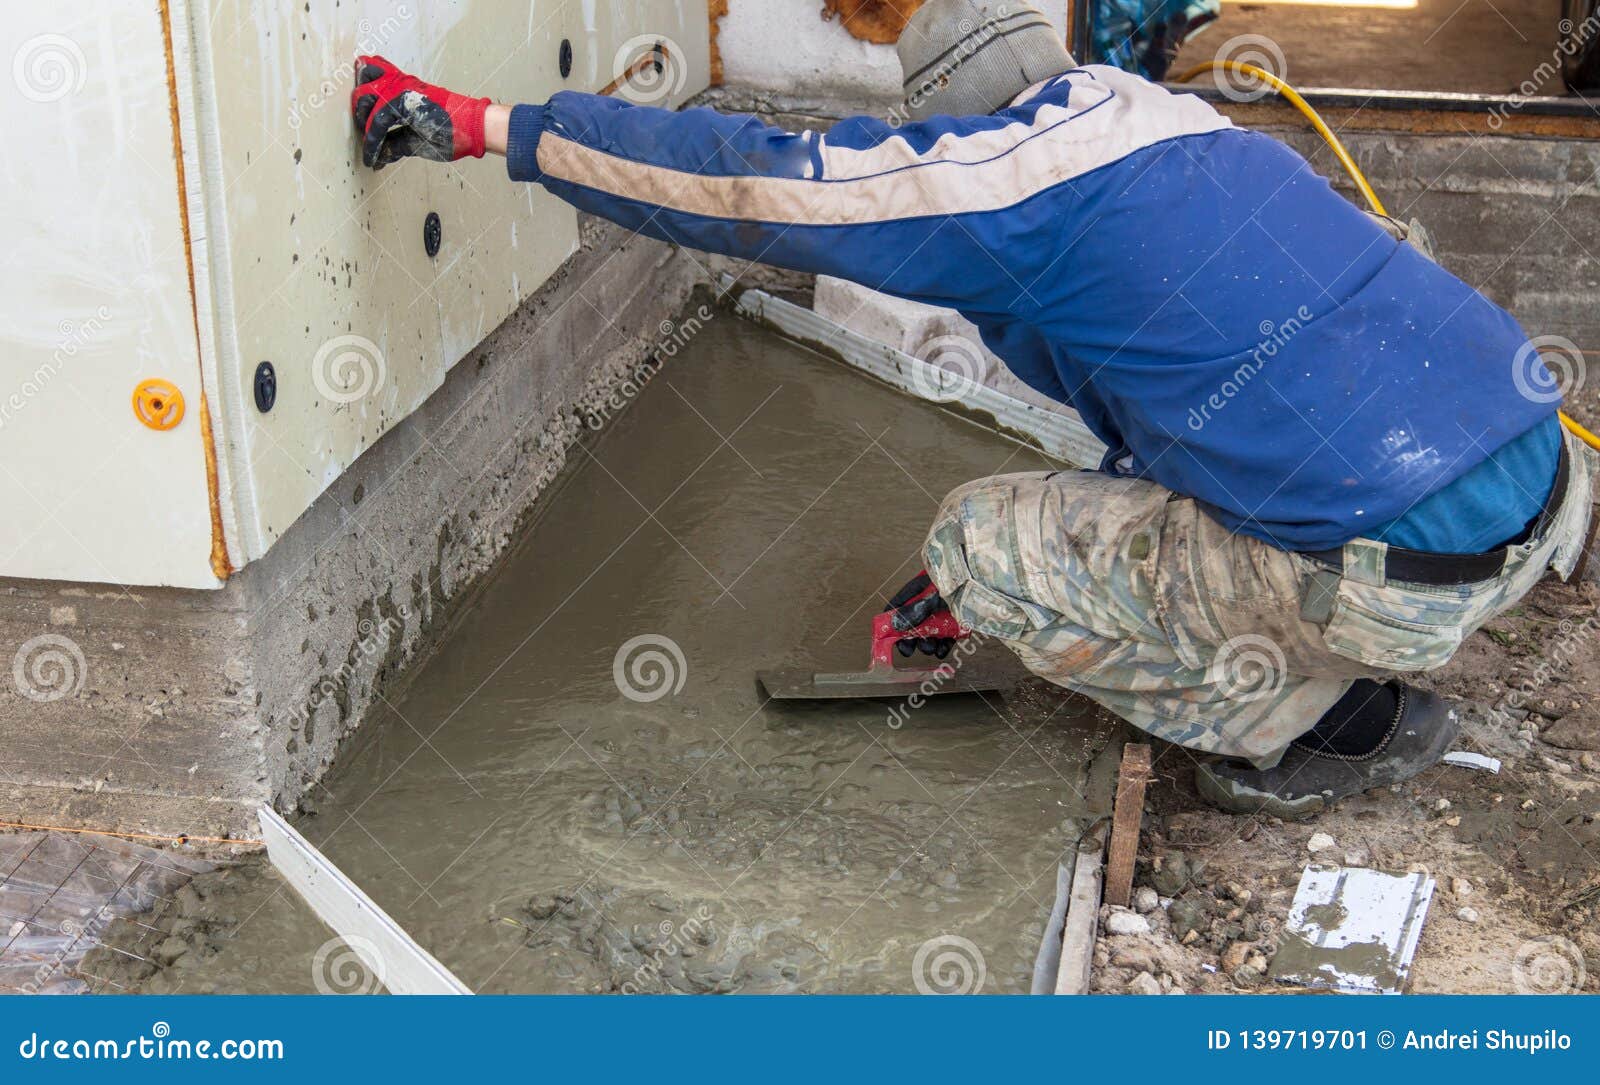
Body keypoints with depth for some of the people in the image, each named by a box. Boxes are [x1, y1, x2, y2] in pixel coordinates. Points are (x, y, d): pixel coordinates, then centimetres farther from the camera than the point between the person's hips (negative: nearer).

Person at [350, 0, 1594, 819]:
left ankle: (1338, 719, 7)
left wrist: (481, 123, -2)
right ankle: (1340, 681, 19)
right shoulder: (1174, 130, 20)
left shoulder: (1014, 171, -8)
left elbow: (743, 178, -8)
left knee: (979, 544, 2)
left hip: (1403, 571, -9)